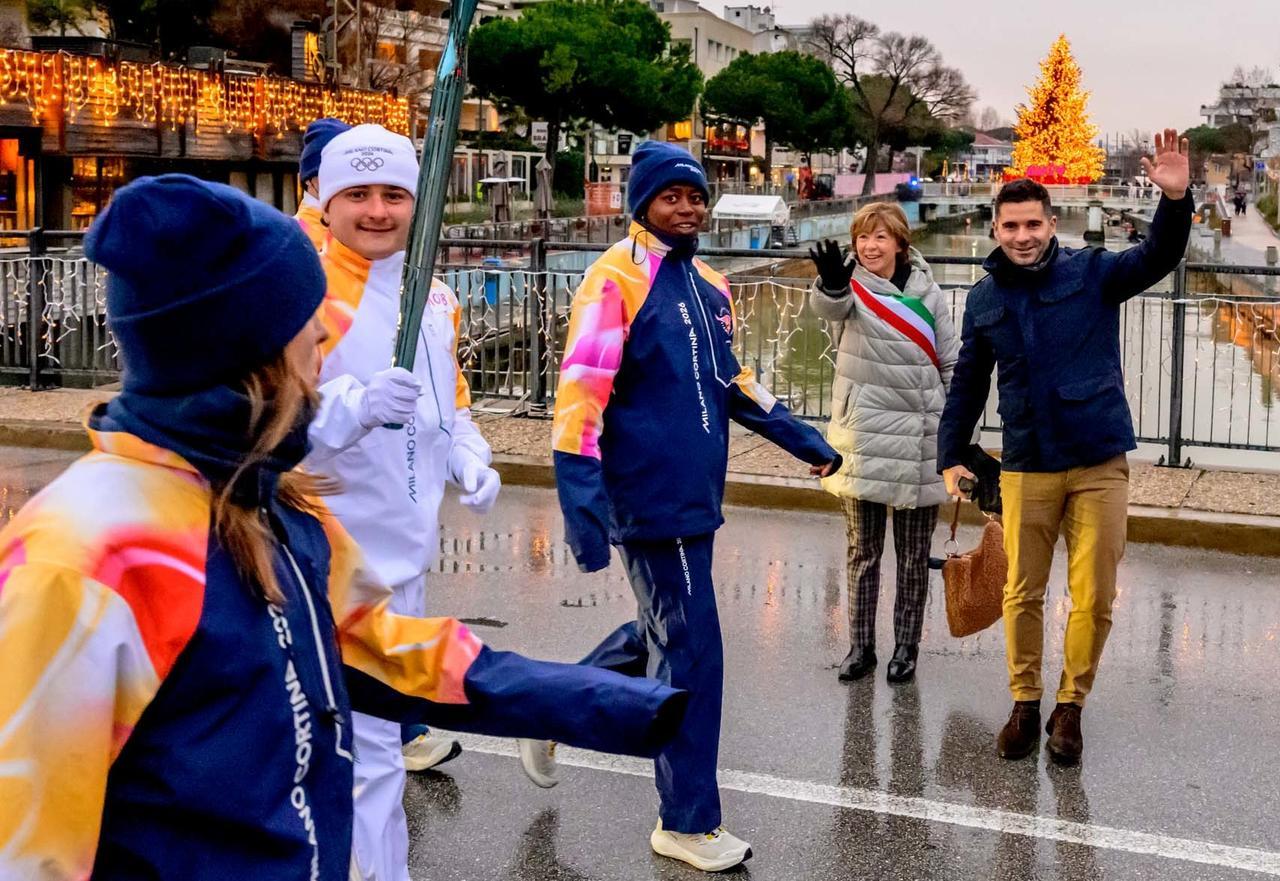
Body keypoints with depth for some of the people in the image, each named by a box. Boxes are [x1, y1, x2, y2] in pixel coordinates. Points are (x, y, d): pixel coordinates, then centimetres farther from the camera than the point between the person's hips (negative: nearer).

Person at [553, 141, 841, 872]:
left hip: (694, 491, 8)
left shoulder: (710, 283, 13)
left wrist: (801, 438, 24)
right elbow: (581, 394, -20)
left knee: (661, 632, 19)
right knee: (691, 651, -2)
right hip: (651, 495, -8)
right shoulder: (617, 279, -12)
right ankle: (689, 821, 13)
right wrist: (582, 502, -28)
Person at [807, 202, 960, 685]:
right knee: (862, 551, 9)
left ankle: (906, 646, 23)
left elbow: (952, 363, 9)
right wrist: (832, 283, -52)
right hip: (863, 437, -1)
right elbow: (826, 304, -29)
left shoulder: (927, 292, 4)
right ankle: (860, 646, 21)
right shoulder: (851, 286, -3)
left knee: (913, 556, 10)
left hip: (920, 439, 2)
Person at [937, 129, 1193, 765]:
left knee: (1093, 599, 3)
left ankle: (1070, 708, 20)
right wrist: (951, 456, 8)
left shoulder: (1091, 273, -2)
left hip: (1099, 466, -2)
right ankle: (1025, 705, 25)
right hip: (1025, 469, 2)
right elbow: (967, 384, 12)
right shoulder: (984, 299, 5)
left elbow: (1158, 258, -17)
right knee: (1022, 595, 9)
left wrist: (1175, 199, -35)